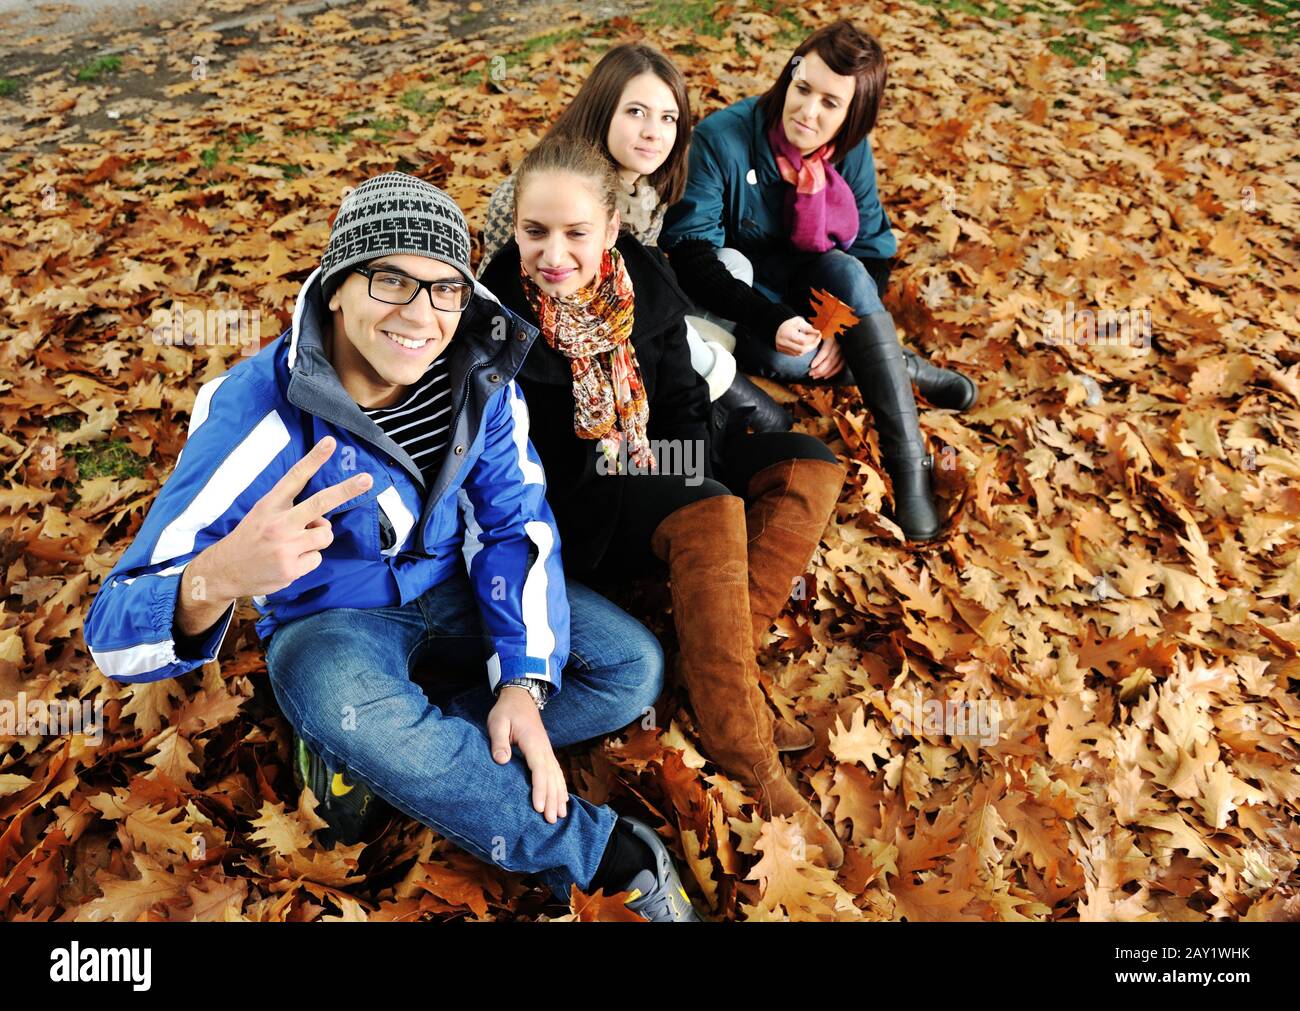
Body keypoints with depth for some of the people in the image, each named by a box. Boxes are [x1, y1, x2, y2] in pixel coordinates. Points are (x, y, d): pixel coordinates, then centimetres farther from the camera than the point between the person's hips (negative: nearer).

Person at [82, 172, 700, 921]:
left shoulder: (481, 374, -16)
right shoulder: (260, 410, -28)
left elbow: (516, 525, -7)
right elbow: (118, 635, -33)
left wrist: (524, 679, -20)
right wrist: (217, 576, -58)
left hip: (455, 585, 4)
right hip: (332, 617, -4)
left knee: (636, 667, -10)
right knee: (337, 697, -39)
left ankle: (385, 752, -13)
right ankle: (601, 852, -21)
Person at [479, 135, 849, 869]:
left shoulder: (645, 280, -3)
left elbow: (683, 402, 5)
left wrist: (687, 475, -14)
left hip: (655, 475, 7)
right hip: (568, 504, -6)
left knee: (811, 465, -8)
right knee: (714, 513, -33)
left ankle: (727, 657, -22)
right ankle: (751, 768, -32)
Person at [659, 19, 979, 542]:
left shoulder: (851, 151, -9)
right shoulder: (721, 137, -21)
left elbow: (872, 250, -5)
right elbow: (688, 249, -25)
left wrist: (845, 327, -24)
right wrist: (770, 320, -36)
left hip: (809, 290, 3)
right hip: (732, 294, -3)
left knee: (843, 270, -32)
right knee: (779, 356, -36)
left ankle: (909, 463, -30)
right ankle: (904, 369, -12)